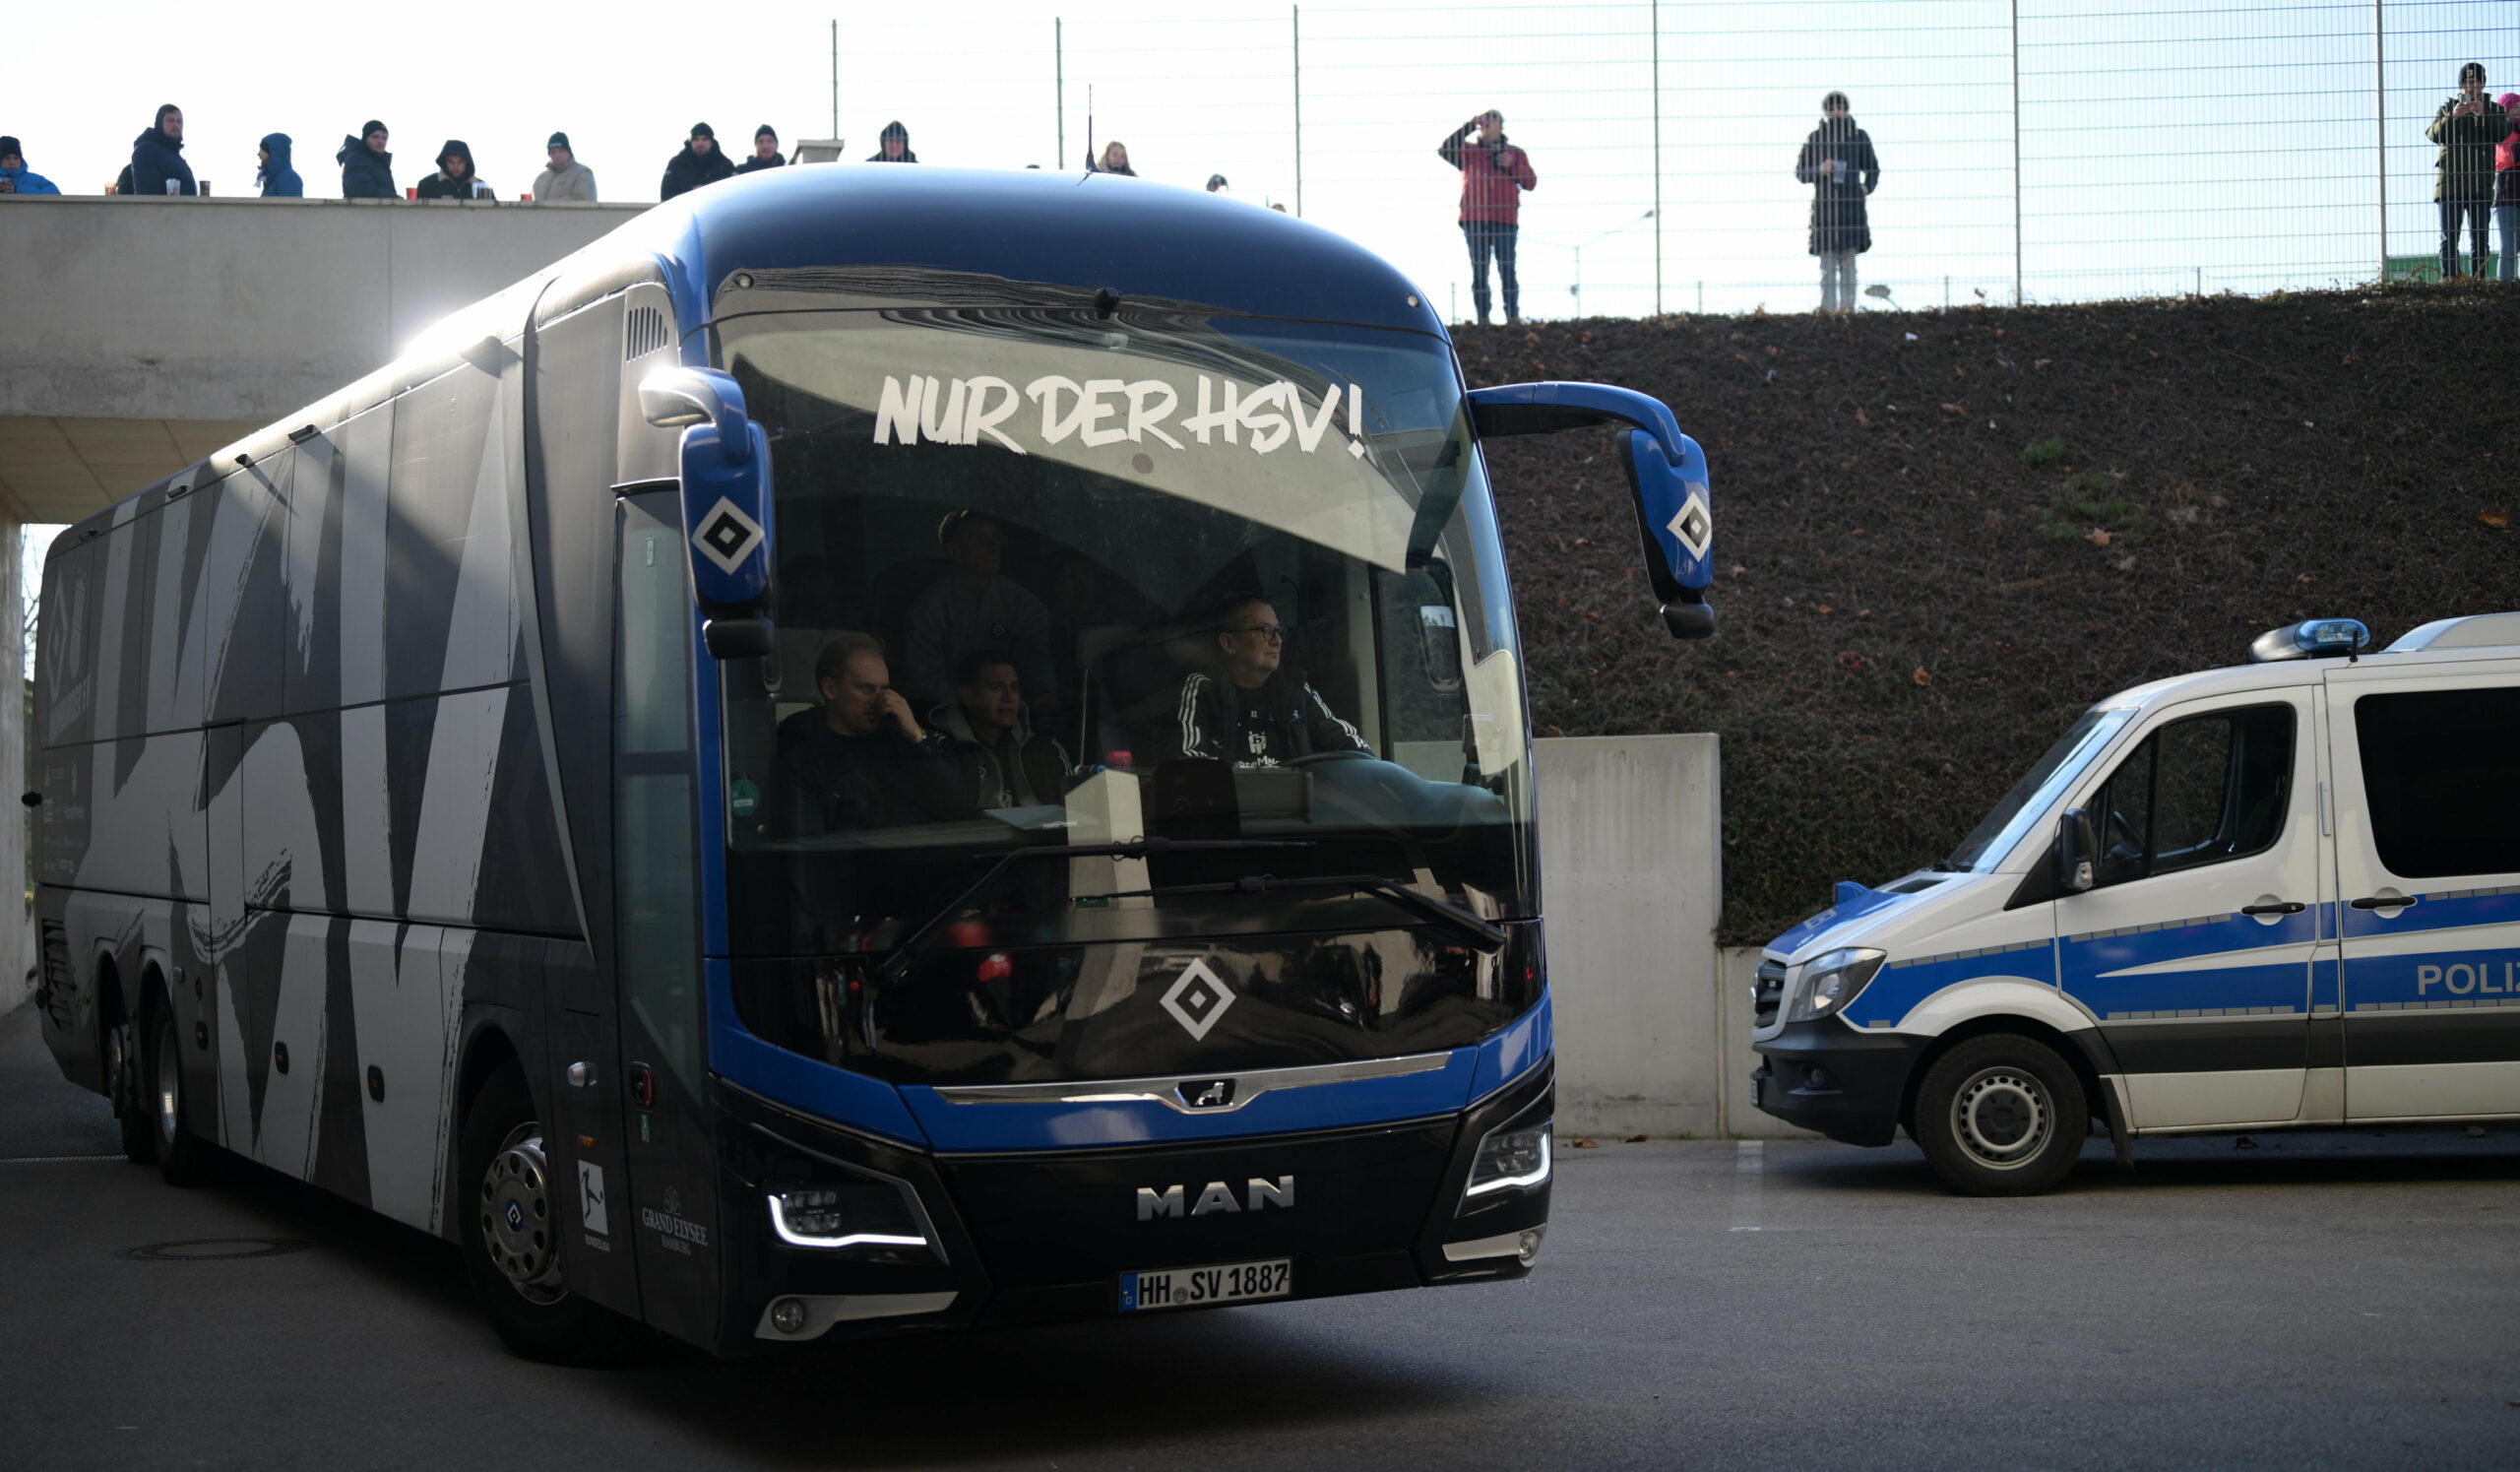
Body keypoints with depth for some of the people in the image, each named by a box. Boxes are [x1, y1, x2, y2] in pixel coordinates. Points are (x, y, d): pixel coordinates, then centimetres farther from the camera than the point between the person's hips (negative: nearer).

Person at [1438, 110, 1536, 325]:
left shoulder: (1516, 154, 19)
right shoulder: (1468, 152, 17)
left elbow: (1531, 182, 11)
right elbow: (1445, 150, -1)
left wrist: (1512, 166, -6)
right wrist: (1470, 126, -3)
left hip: (1504, 220, -1)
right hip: (1475, 221, 1)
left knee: (1507, 271, -9)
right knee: (1479, 272, -4)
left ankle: (1513, 319, -11)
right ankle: (1482, 320, -5)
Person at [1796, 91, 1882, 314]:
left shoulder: (1859, 136, 9)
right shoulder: (1815, 138, 6)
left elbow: (1873, 169, 20)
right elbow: (1800, 172, 8)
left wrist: (1867, 187, 1)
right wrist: (1820, 170, -11)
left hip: (1851, 205, 1)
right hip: (1824, 205, -1)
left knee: (1848, 262, -1)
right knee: (1827, 264, -3)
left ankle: (1847, 307, -1)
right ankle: (1828, 309, -3)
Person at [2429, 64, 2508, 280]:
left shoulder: (2493, 109, 13)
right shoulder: (2447, 108, 15)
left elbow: (2503, 132, -6)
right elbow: (2434, 134, -2)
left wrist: (2484, 114, -21)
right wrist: (2452, 117, -20)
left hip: (2480, 183, 0)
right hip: (2450, 181, 0)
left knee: (2479, 239, -2)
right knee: (2449, 238, -5)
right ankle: (2449, 281, -7)